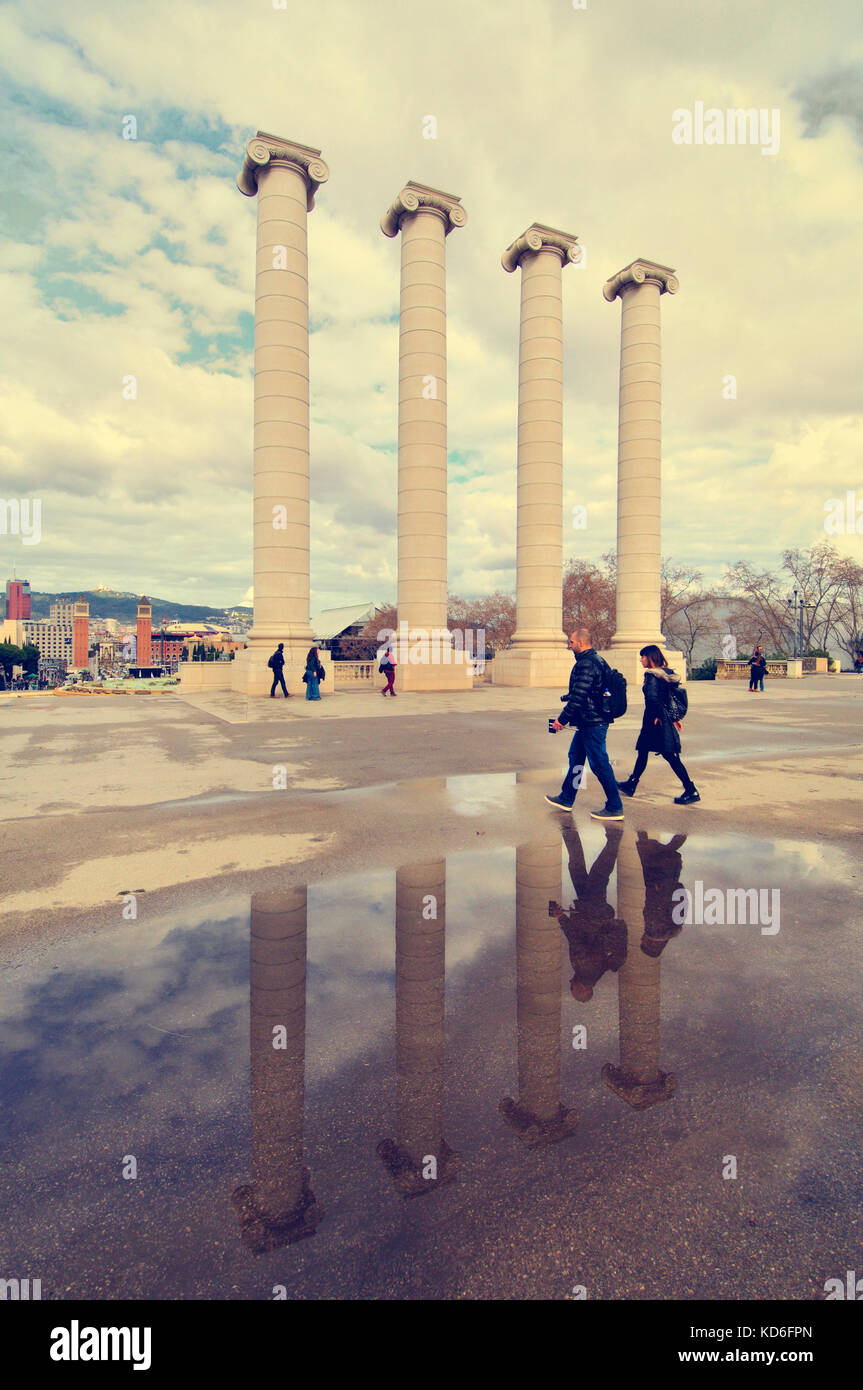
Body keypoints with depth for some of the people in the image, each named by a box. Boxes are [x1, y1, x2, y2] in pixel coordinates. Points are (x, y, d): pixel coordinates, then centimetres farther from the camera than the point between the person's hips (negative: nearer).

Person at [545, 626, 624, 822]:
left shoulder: (586, 664, -19)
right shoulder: (596, 661, 14)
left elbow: (578, 697, -24)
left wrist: (562, 719, -16)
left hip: (591, 723, -11)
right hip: (590, 722, 11)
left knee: (599, 764, -4)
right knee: (575, 757, 18)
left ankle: (615, 808, 4)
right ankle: (566, 799, 30)